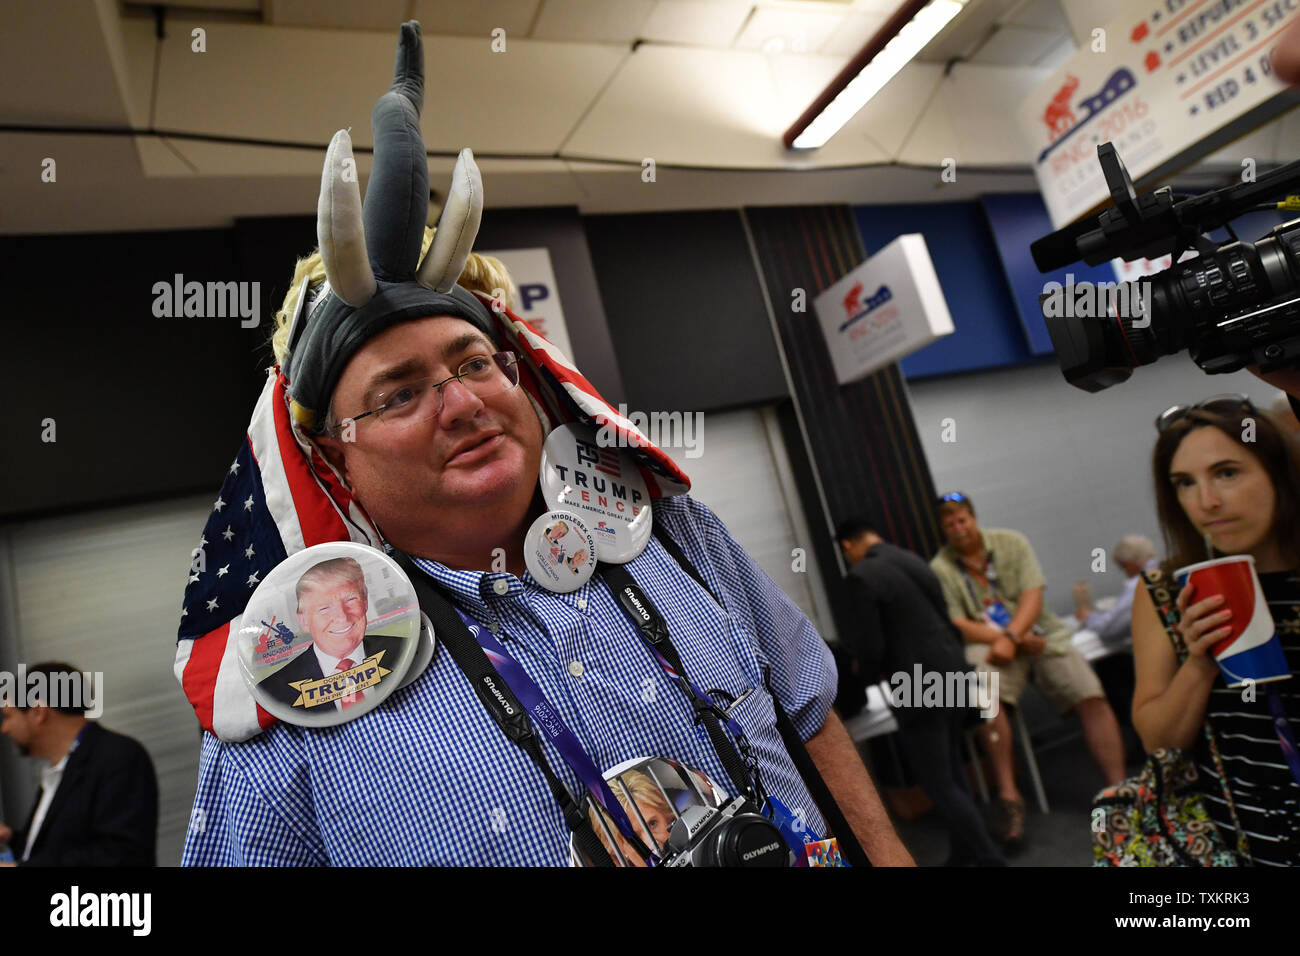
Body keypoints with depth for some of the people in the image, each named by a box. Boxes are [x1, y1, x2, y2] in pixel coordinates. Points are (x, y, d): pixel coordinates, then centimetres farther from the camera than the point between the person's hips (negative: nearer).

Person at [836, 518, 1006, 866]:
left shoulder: (861, 575, -14)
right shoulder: (913, 560, 11)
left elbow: (871, 646, -14)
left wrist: (866, 669, 8)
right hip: (954, 674, 9)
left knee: (938, 782, 5)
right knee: (952, 773, 22)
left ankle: (988, 858, 10)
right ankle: (963, 853, 32)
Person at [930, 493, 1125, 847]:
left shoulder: (1012, 542, 4)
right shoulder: (940, 569, -1)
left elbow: (1032, 596, -6)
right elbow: (959, 625, -7)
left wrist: (1010, 637, -23)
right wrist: (1011, 640, -18)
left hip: (1039, 634, 3)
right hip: (989, 642, -3)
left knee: (1092, 698, -16)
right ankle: (1008, 795, -26)